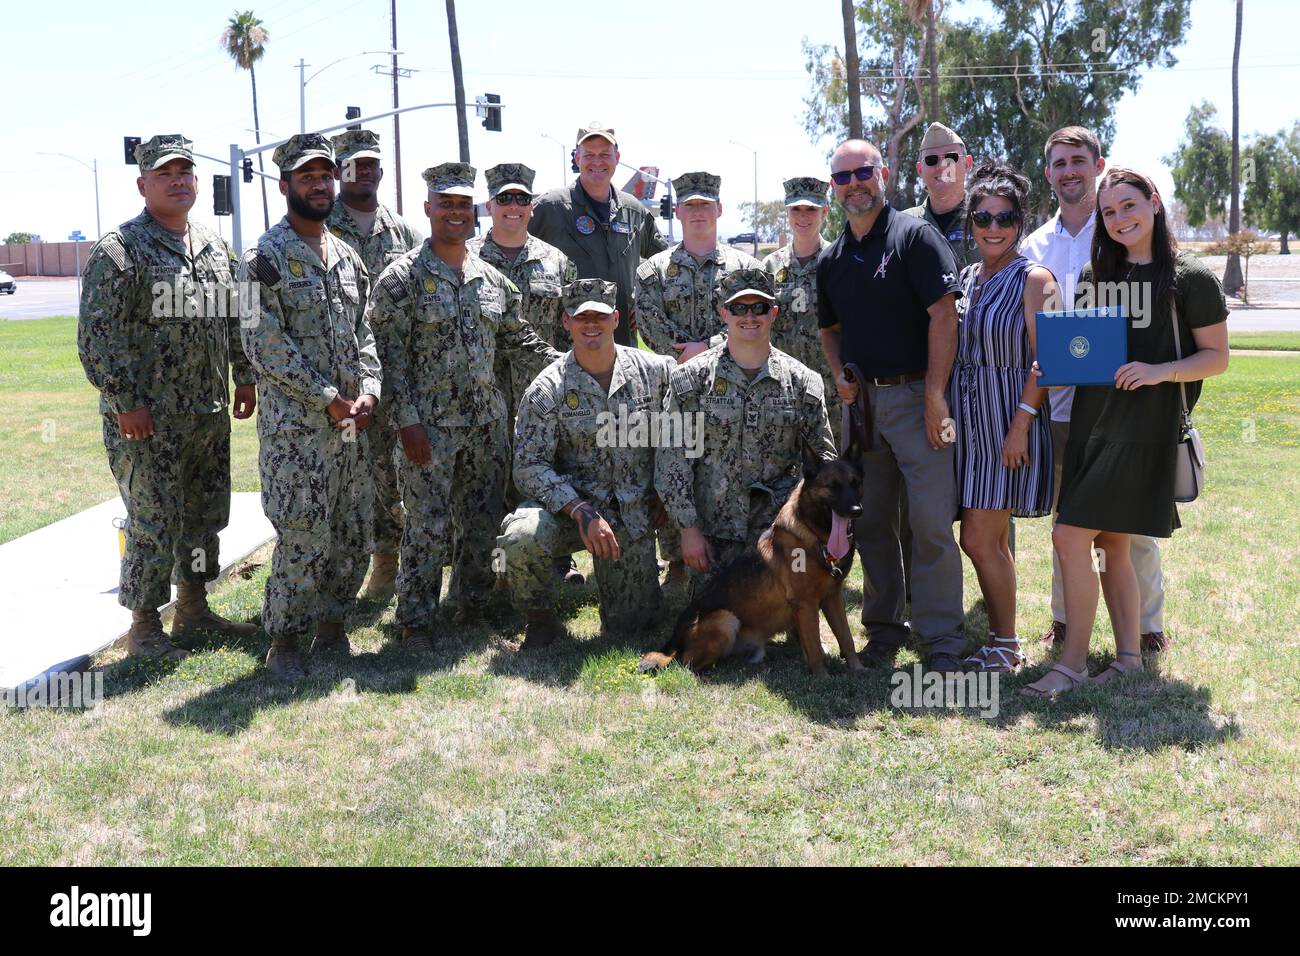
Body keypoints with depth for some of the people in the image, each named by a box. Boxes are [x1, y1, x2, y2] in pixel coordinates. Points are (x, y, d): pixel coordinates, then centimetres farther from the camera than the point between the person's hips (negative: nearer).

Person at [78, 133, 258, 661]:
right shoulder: (119, 250, -11)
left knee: (205, 515, 16)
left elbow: (234, 318, 21)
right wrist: (124, 401, -18)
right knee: (155, 524, -2)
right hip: (148, 419, -7)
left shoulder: (214, 246, 12)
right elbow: (96, 334, -14)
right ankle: (144, 628, 11)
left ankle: (193, 608, 31)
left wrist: (245, 376, 16)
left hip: (210, 414, 7)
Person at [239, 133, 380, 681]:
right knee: (303, 540, -5)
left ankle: (331, 626, 27)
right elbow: (265, 344, -14)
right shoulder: (264, 259, -8)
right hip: (294, 427, -7)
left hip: (351, 424, 7)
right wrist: (329, 399, -14)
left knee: (355, 535, 11)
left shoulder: (348, 258, 14)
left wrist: (368, 389, -1)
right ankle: (284, 641, 10)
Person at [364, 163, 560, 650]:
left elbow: (520, 339, 18)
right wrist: (407, 420, -15)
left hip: (487, 422, 5)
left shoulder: (492, 279, 11)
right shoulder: (402, 278, -5)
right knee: (427, 526, -3)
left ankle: (472, 606, 27)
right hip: (430, 424, -5)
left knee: (482, 522, 11)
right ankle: (415, 620, 9)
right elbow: (390, 353, -9)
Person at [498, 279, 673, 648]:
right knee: (521, 537, -35)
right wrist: (582, 512, -25)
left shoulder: (655, 372, -3)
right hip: (567, 505, -2)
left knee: (631, 624, 6)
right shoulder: (547, 389, -10)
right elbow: (530, 467, -14)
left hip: (633, 515, 2)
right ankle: (541, 619, -5)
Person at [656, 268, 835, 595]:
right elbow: (672, 460, -2)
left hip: (780, 531, 1)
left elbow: (824, 459, 9)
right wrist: (688, 529, -7)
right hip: (713, 532, -1)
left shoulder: (802, 381, 4)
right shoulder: (691, 378, -1)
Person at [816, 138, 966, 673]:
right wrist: (840, 375, 3)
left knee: (932, 522, -8)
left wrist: (935, 397, -16)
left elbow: (943, 315, -11)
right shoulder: (831, 259, 14)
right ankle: (883, 629, 22)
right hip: (861, 401, 6)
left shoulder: (914, 236, -5)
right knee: (872, 521, 11)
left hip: (914, 395, -6)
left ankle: (941, 641, 0)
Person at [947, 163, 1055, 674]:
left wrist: (1021, 424, -20)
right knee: (992, 539, 11)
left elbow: (1044, 360, -13)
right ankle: (1003, 641, 20)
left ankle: (1005, 648, 5)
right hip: (968, 420, 7)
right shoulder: (965, 278, 12)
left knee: (978, 538, -8)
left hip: (1008, 420, -6)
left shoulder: (1033, 279, -7)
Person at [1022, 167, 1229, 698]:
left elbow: (1217, 356, -2)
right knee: (1111, 542, 10)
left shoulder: (1190, 278, -3)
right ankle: (1128, 655, 20)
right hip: (1092, 420, 6)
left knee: (1070, 536, -11)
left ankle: (1073, 663, 0)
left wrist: (1159, 371, -18)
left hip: (1146, 428, -6)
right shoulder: (1095, 277, 13)